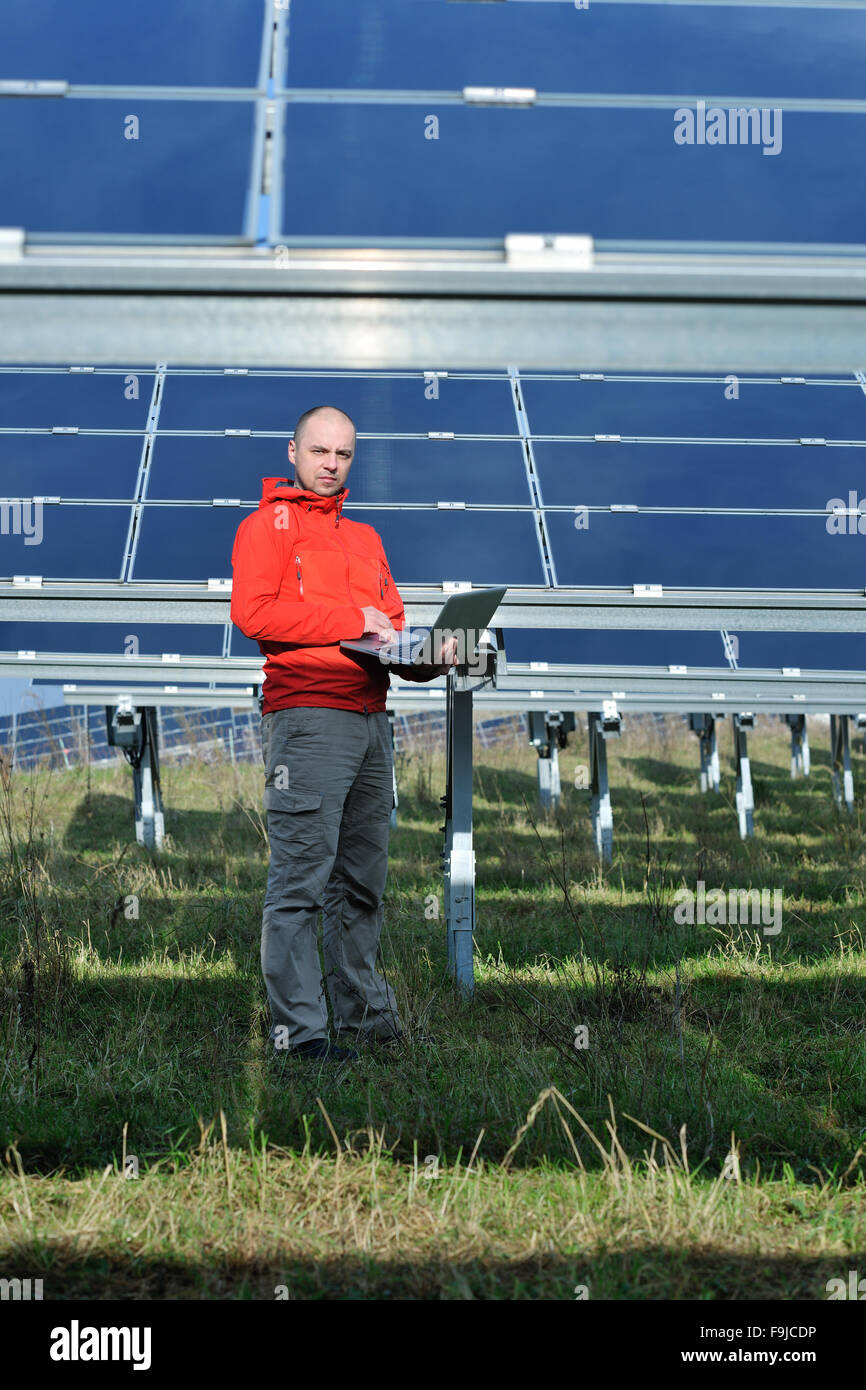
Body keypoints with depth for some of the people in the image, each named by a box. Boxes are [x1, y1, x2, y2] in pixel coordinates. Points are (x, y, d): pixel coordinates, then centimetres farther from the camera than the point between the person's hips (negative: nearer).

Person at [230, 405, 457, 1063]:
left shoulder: (365, 538, 24)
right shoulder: (268, 524, 2)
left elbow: (393, 624, 22)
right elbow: (253, 610, -12)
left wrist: (427, 656, -1)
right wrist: (351, 620, -11)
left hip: (372, 721, 7)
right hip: (307, 717, -7)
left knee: (362, 883, 11)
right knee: (301, 880, -9)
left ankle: (365, 1014, 17)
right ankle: (298, 1027, -10)